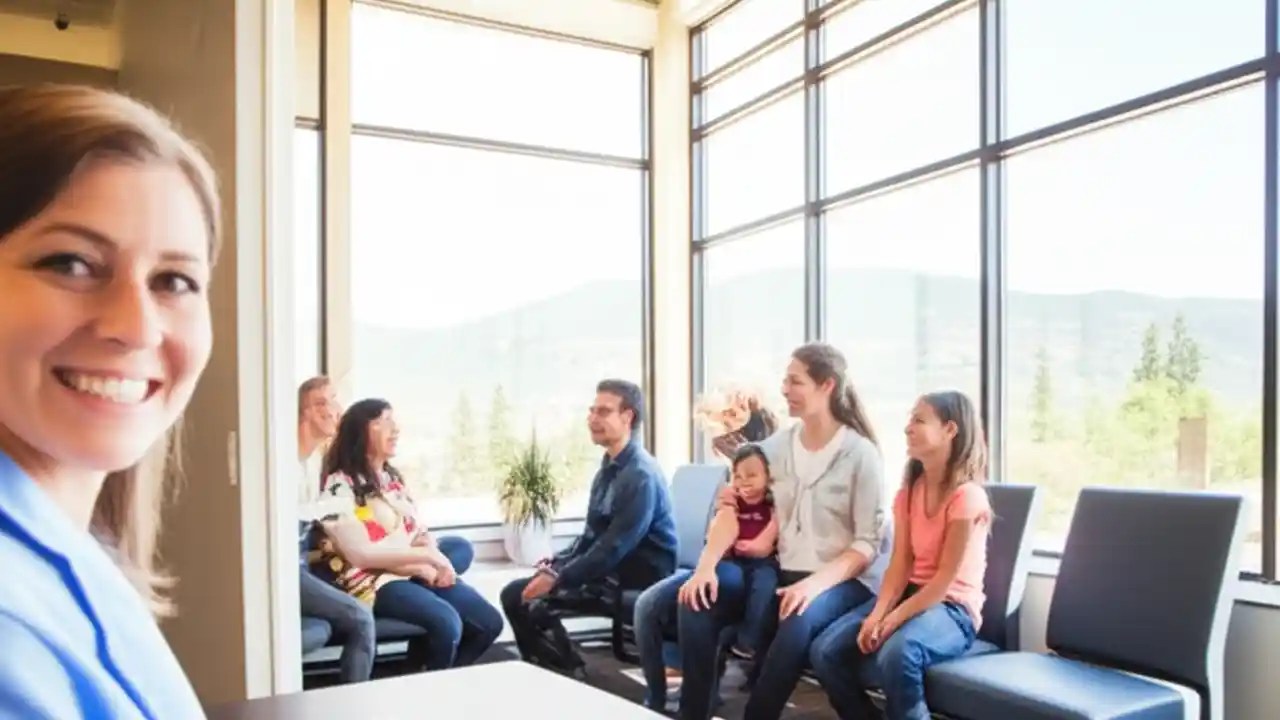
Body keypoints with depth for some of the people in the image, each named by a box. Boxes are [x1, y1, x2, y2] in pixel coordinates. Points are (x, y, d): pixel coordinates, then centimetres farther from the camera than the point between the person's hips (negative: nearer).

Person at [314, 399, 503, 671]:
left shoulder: (393, 478, 17)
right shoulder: (339, 485, -8)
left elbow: (419, 533, 13)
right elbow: (360, 554, -17)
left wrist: (433, 561, -11)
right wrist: (429, 557, -16)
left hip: (414, 572, 8)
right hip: (372, 580, -8)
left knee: (489, 622, -5)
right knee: (446, 623, -30)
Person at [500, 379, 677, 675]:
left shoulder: (641, 475, -18)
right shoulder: (609, 468, 11)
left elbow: (615, 547, -23)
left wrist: (558, 578, -21)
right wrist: (556, 564, 1)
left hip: (638, 580, -9)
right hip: (609, 572, 9)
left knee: (535, 601, -21)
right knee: (514, 594, 2)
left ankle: (570, 674, -2)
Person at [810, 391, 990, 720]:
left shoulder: (966, 496, -14)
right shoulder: (909, 490, 9)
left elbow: (944, 580, -17)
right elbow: (900, 564, 0)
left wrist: (891, 621, -22)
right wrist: (876, 615, -15)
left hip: (952, 609, -7)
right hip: (910, 595, 7)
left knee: (896, 654, -38)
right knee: (825, 651, -14)